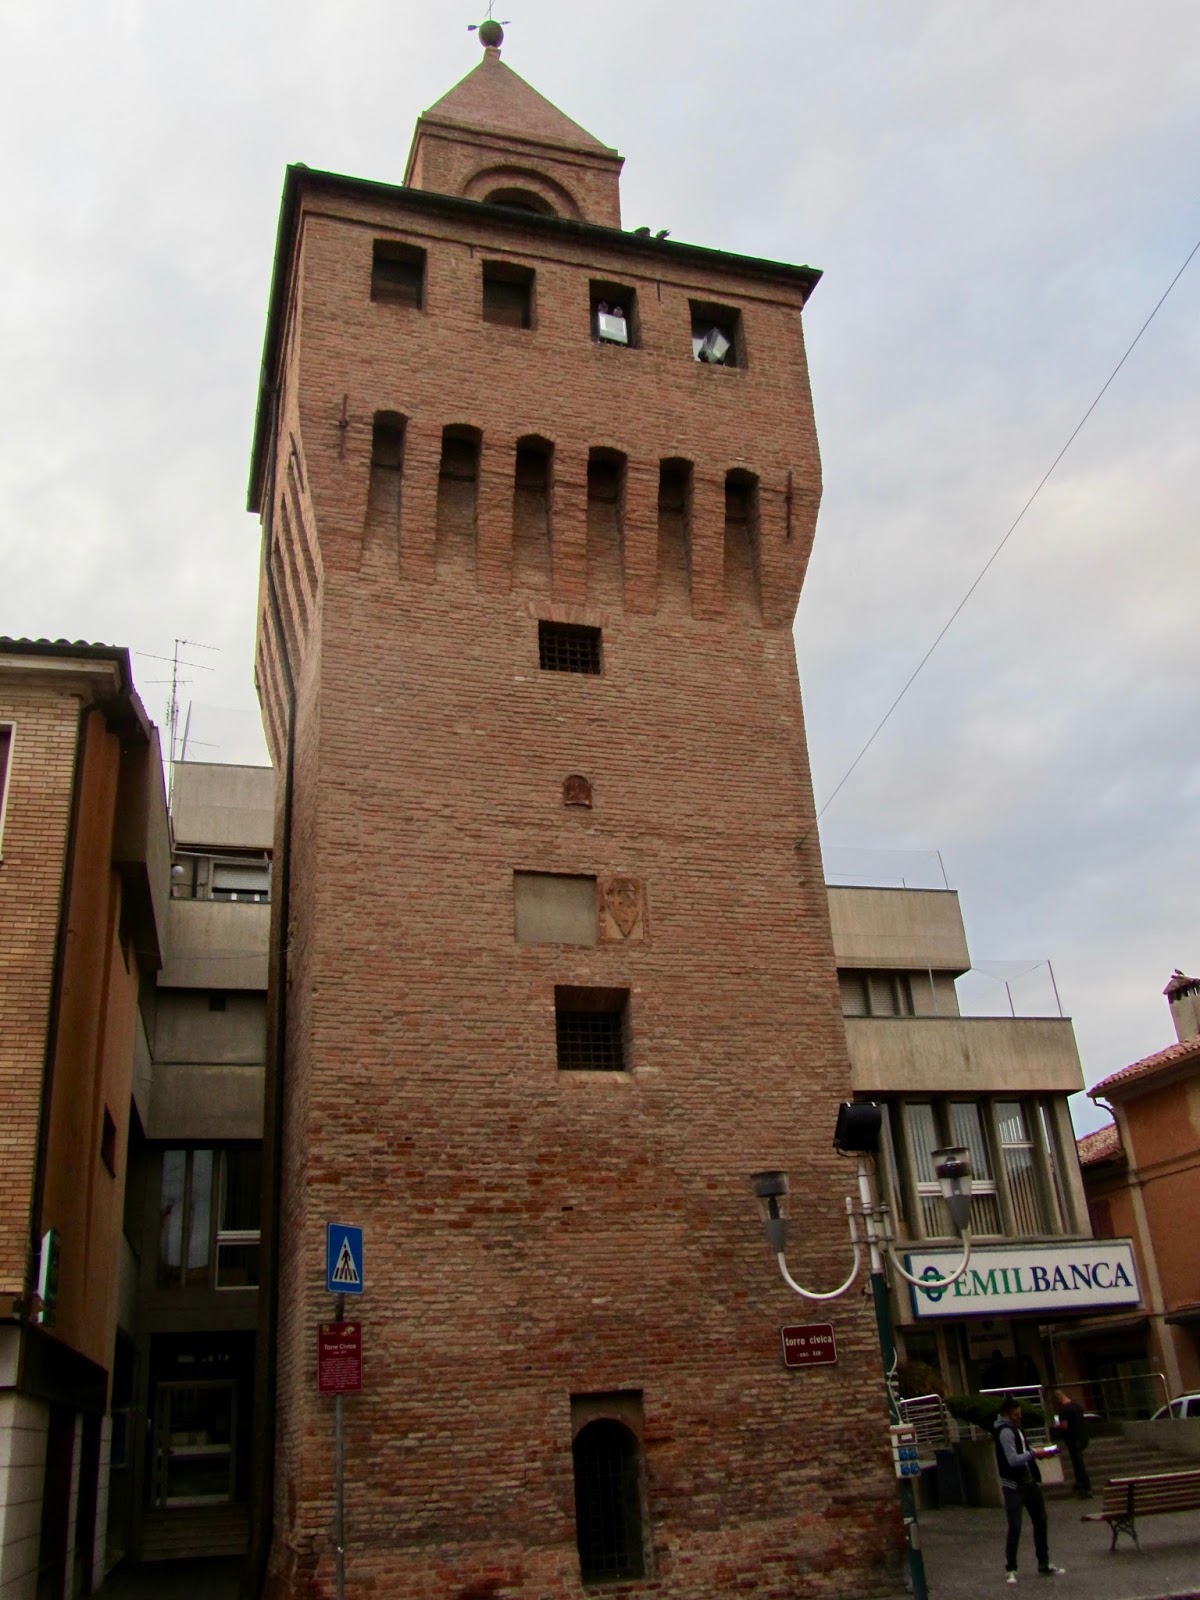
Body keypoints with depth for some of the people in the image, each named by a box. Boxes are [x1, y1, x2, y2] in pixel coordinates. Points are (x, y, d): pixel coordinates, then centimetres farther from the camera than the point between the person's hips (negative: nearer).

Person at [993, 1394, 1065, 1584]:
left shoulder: (1014, 1428, 13)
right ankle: (1010, 1569, 6)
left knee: (1040, 1522, 14)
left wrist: (1037, 1453, 4)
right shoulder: (1005, 1431, -17)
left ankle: (1044, 1564, 28)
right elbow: (1012, 1460, -24)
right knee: (1015, 1528, -6)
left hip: (1028, 1481, 9)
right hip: (1013, 1486, -9)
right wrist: (1034, 1454, -21)